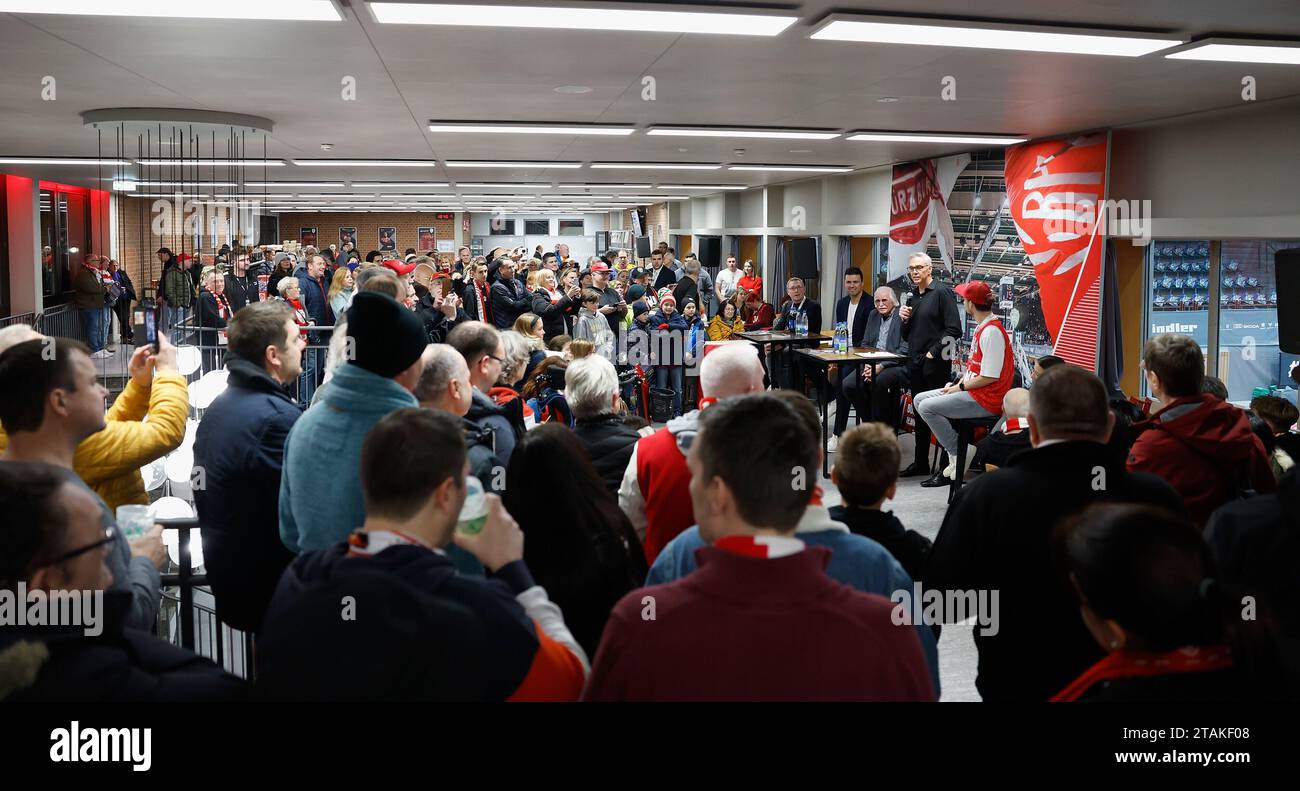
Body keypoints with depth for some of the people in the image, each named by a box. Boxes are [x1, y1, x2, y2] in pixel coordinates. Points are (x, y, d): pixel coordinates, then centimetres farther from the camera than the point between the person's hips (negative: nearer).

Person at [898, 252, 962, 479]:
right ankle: (920, 463, 21)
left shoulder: (942, 292, -7)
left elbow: (954, 329, -15)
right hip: (915, 364, 8)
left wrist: (933, 352, -14)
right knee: (919, 415, 13)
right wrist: (904, 319, 1)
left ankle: (946, 467, 2)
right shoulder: (912, 296, 15)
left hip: (935, 364, -8)